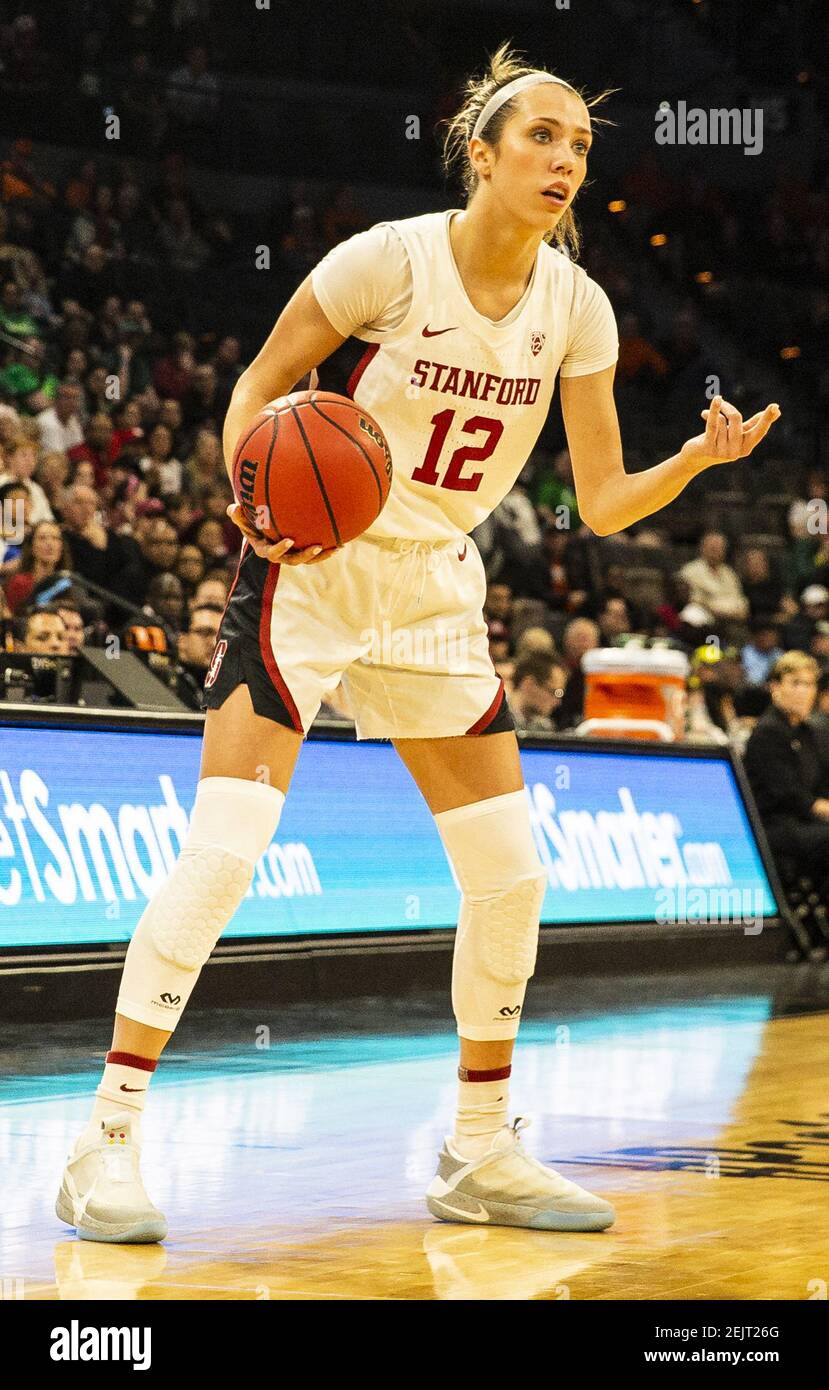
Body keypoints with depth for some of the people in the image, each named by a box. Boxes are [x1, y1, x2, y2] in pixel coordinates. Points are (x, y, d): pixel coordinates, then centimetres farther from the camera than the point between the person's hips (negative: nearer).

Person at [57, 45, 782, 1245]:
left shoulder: (576, 308, -1)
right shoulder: (390, 258, -15)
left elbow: (603, 503, 2)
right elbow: (257, 387, -6)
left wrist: (701, 458, -16)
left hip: (436, 590, 6)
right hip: (310, 571, -5)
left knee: (512, 875, 1)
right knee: (223, 850, -18)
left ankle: (482, 1155, 17)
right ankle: (107, 1142, -11)